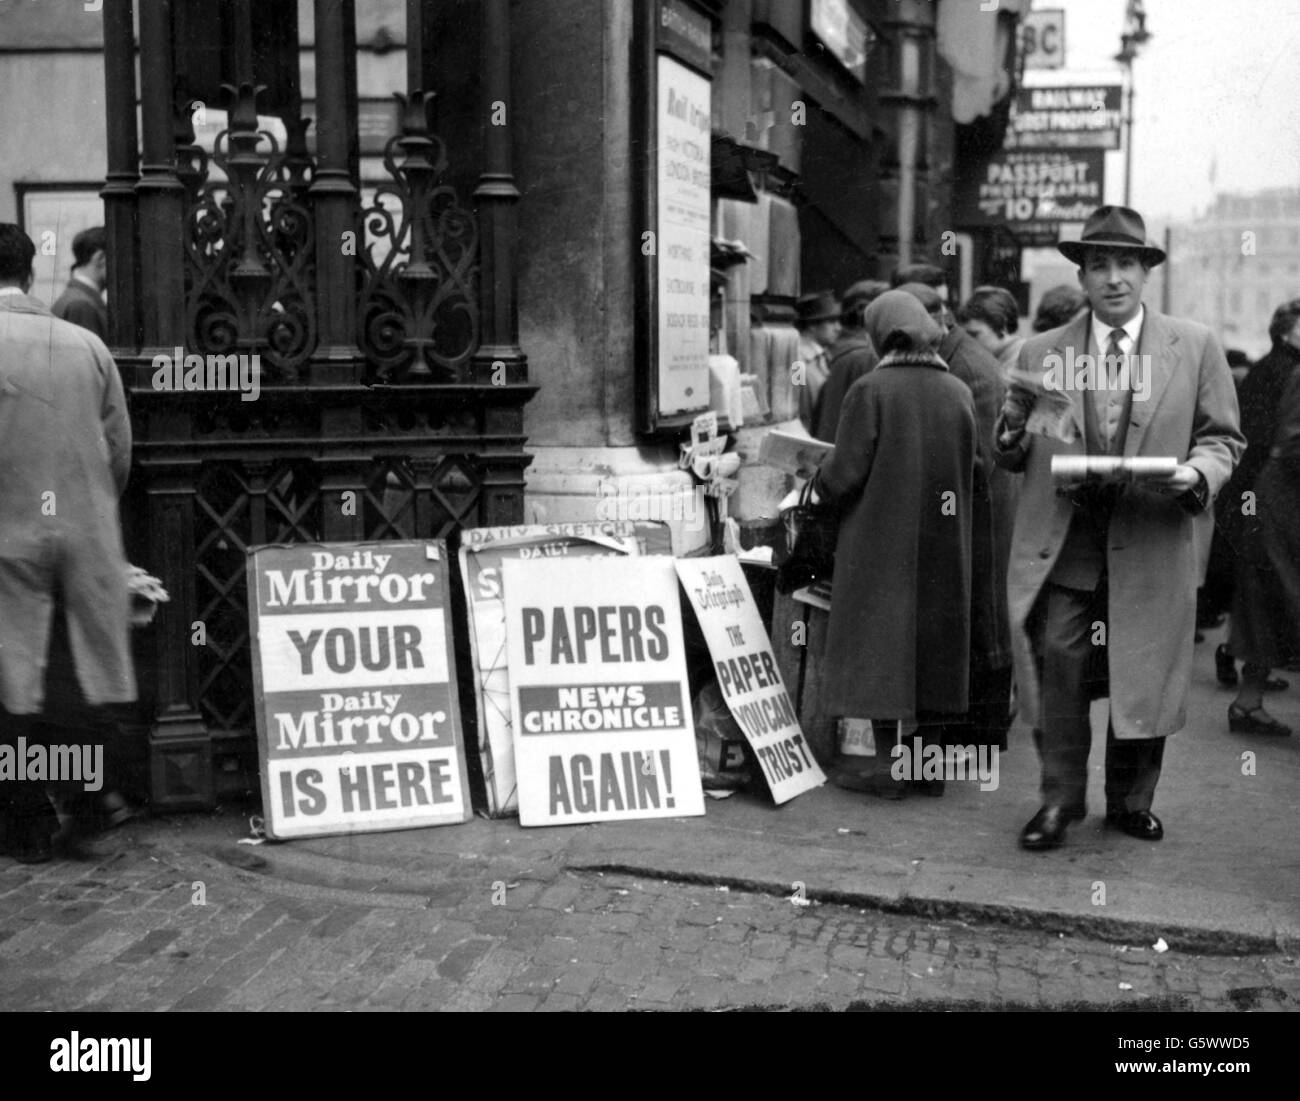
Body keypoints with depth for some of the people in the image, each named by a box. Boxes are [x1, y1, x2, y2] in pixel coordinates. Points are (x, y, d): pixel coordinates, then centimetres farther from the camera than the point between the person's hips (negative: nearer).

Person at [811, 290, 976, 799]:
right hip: (944, 544, 4)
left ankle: (888, 762, 4)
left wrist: (818, 482, 8)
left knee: (880, 641, 4)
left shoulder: (870, 389, -11)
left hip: (880, 538, -4)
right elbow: (971, 469, 5)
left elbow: (844, 473, -13)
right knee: (935, 641, 13)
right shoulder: (959, 393, 1)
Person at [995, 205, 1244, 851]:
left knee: (1143, 677, 8)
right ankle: (1060, 799, 12)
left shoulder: (1195, 348, 6)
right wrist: (1012, 435, -11)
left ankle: (1132, 803, 26)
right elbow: (1016, 457, 12)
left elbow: (1222, 438, 8)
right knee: (1056, 669, -4)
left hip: (1152, 549, 0)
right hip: (1060, 550, 0)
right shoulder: (1039, 354, 8)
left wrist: (1198, 471, -14)